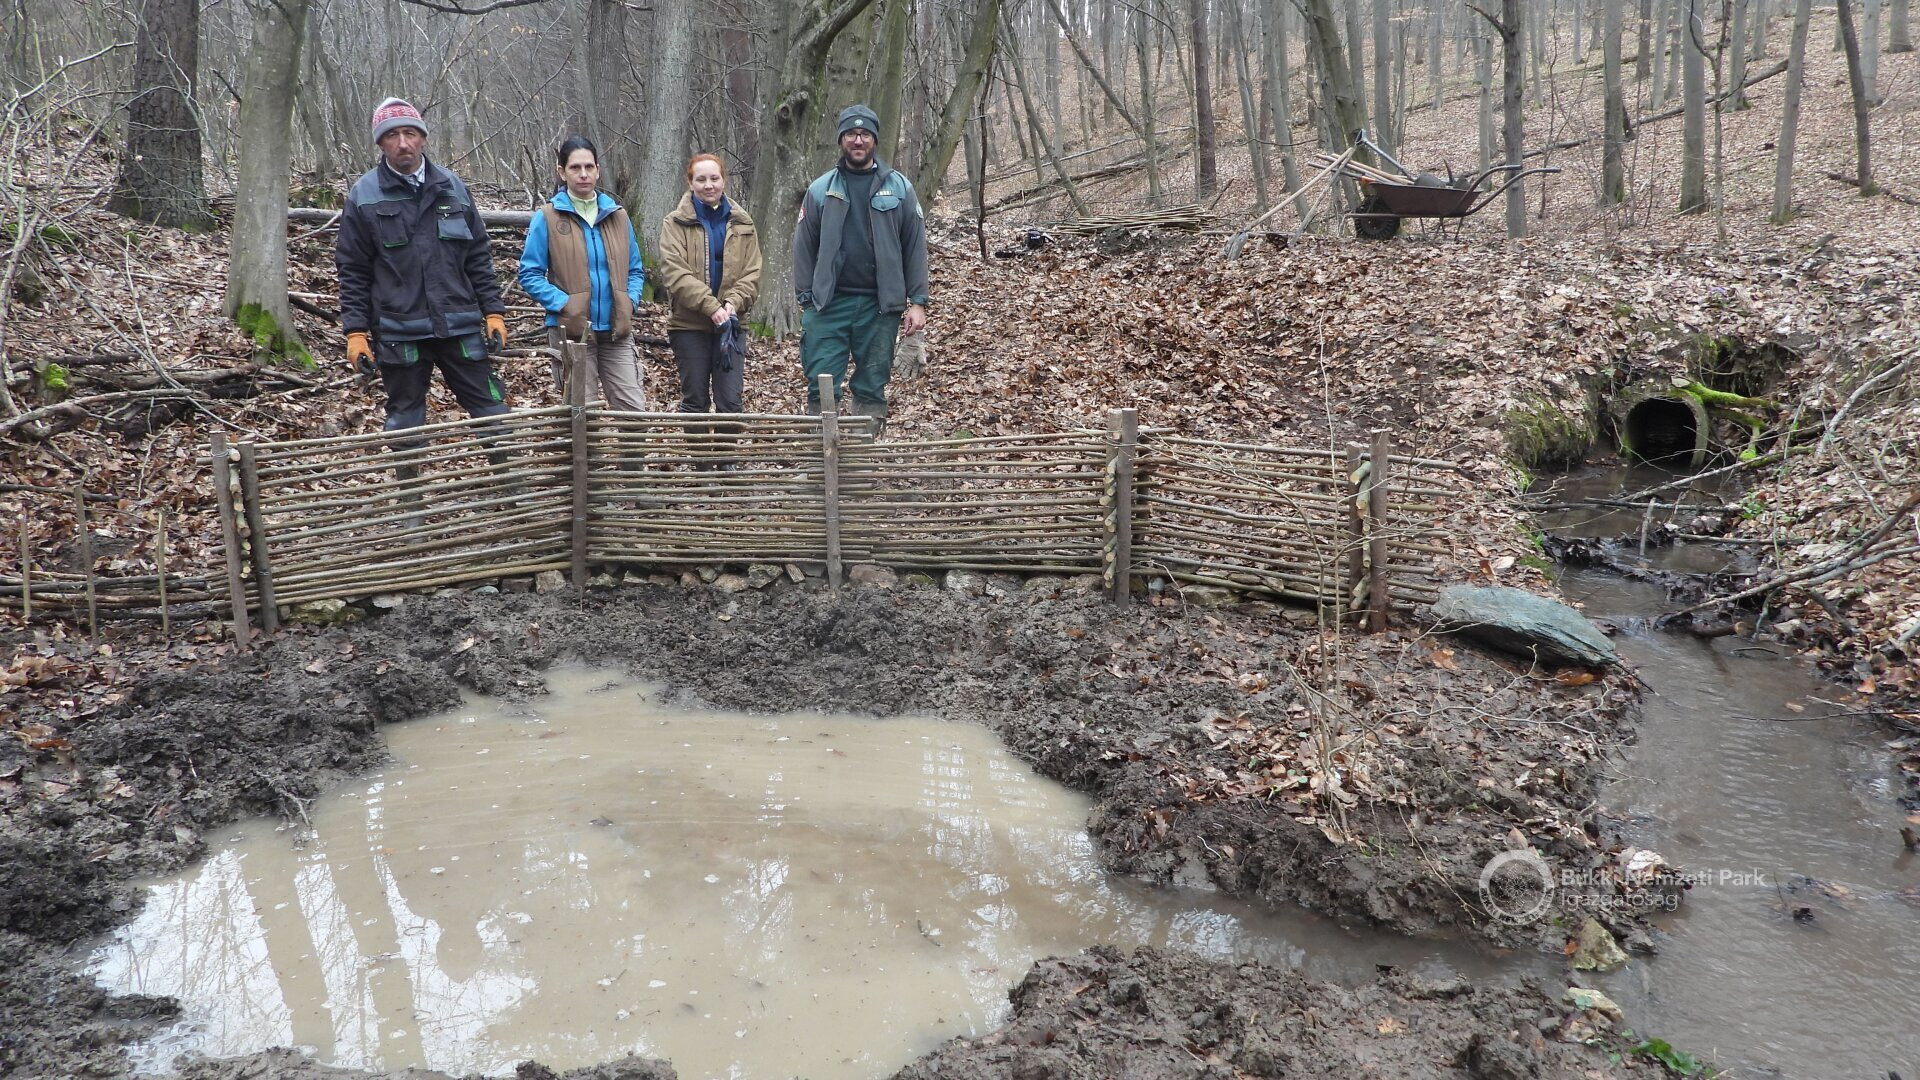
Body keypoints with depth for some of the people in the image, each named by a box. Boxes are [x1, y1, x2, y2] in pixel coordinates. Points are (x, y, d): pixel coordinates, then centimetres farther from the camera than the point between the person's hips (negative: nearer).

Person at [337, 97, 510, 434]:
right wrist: (355, 332, -5)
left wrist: (494, 312, 4)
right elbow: (352, 271, 2)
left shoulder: (453, 188, 8)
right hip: (398, 333, -2)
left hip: (460, 326, 2)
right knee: (405, 425, 8)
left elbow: (479, 257, 11)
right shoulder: (363, 195, 1)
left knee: (492, 412, 3)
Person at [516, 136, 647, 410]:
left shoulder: (617, 215, 10)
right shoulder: (547, 217, -1)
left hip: (616, 330, 3)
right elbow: (530, 274, -1)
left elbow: (635, 270, 16)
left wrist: (629, 302, -3)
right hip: (572, 332, -3)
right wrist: (564, 304, -15)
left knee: (634, 409, -4)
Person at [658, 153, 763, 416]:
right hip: (689, 325, -2)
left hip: (729, 324, 2)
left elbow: (752, 273, 5)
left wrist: (734, 303, -15)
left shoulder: (741, 222, 11)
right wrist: (711, 307, -21)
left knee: (730, 401, -2)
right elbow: (674, 272, -11)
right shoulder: (675, 223, 1)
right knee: (695, 400, 3)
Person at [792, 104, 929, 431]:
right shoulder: (821, 190, 7)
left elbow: (915, 247, 3)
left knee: (872, 389, 6)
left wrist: (917, 301, -3)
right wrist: (806, 300, -1)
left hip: (880, 305, 0)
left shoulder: (898, 187, 6)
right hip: (829, 304, 0)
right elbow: (804, 247, 6)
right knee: (822, 387, -4)